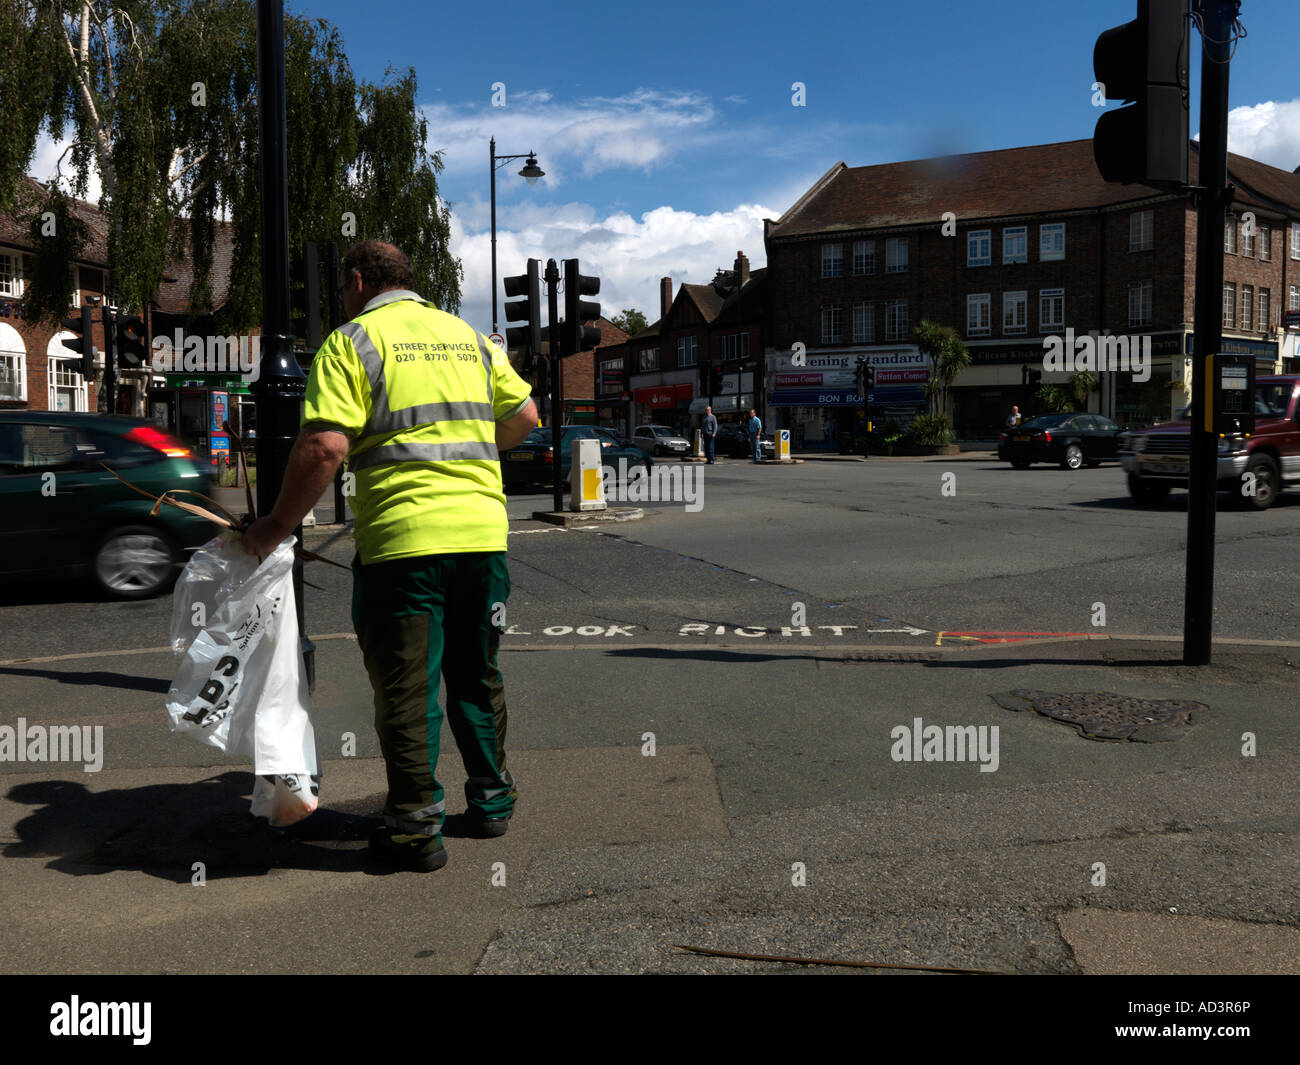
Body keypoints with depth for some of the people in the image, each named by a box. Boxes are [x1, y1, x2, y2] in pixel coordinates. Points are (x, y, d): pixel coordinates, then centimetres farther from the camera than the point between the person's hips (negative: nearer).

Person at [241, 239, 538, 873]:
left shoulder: (351, 343, -2)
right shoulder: (469, 335, 15)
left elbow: (325, 447, -14)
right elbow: (524, 417, 19)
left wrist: (279, 525, -4)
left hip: (402, 539, -5)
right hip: (482, 532, 6)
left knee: (405, 685, 4)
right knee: (476, 674, 18)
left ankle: (417, 827, 10)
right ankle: (491, 800, 28)